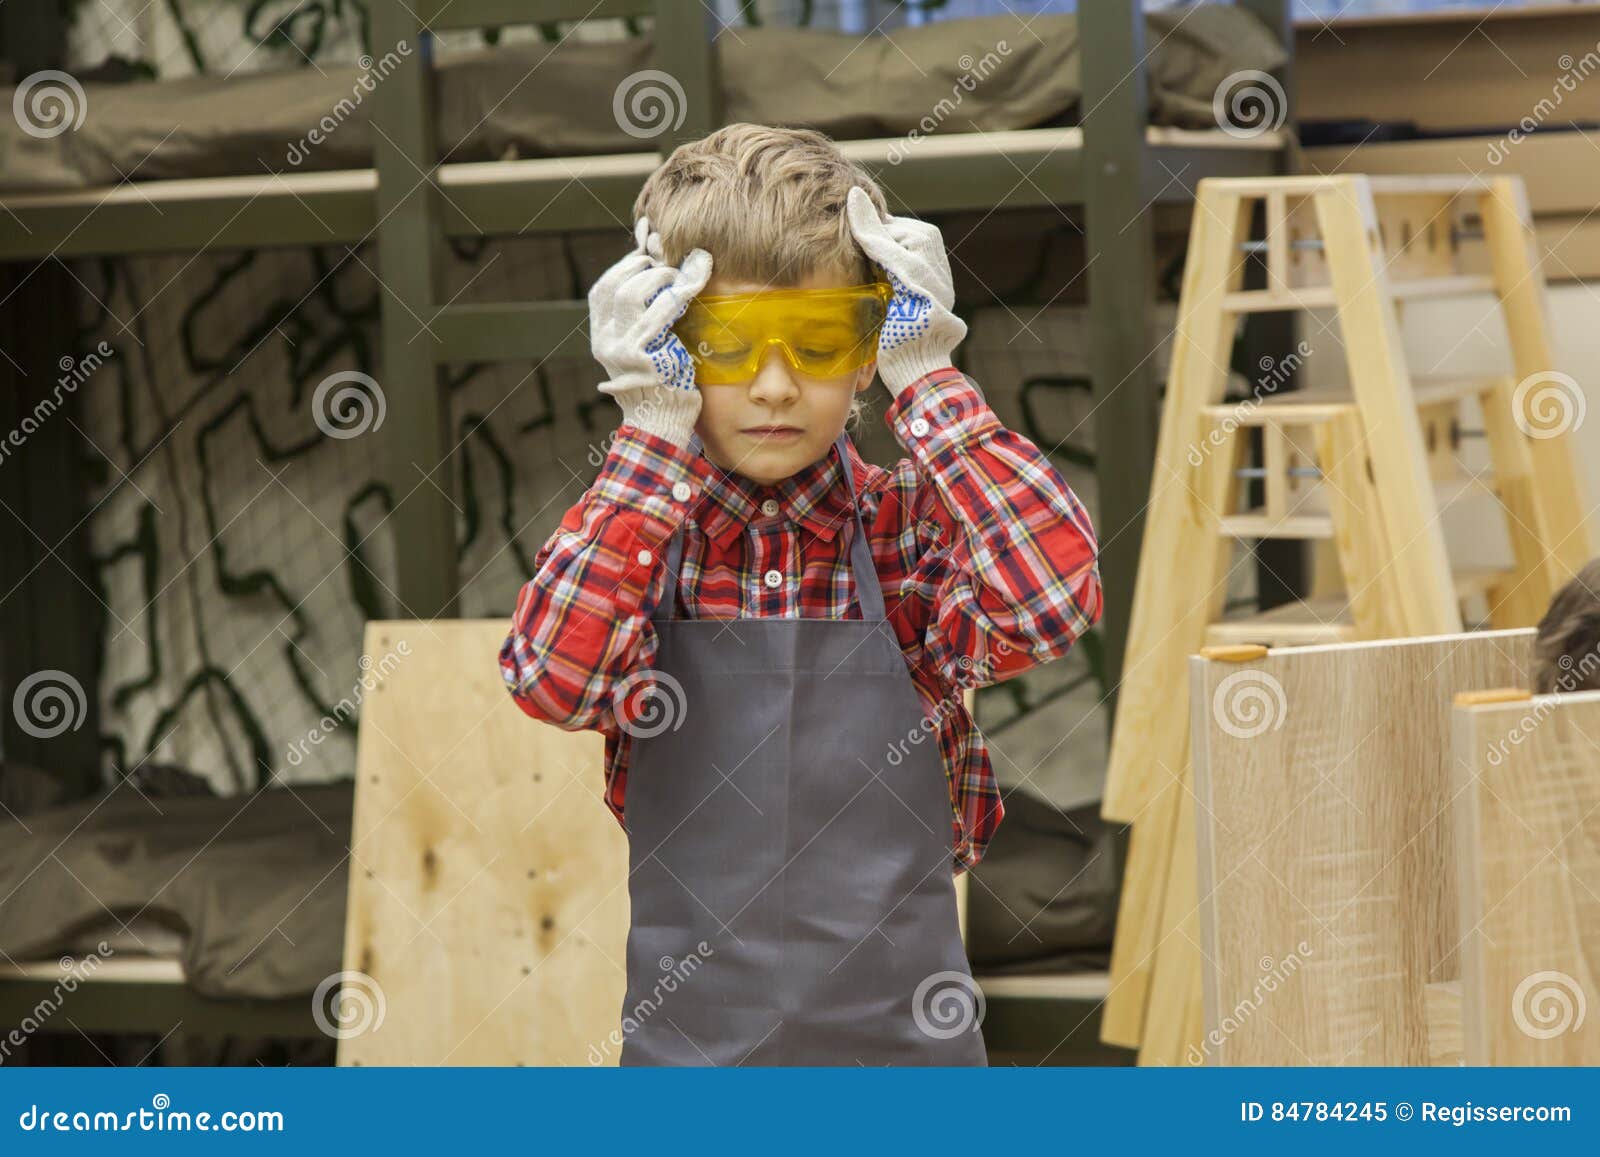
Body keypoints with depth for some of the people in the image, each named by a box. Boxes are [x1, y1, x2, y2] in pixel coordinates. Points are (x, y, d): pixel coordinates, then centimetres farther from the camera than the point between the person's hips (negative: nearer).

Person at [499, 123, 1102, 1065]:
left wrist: (927, 380, -17)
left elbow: (1052, 601, -23)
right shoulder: (630, 539, -1)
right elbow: (552, 678, -22)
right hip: (690, 1039, 0)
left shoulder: (911, 534, -3)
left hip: (900, 1032, 0)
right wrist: (657, 433, -18)